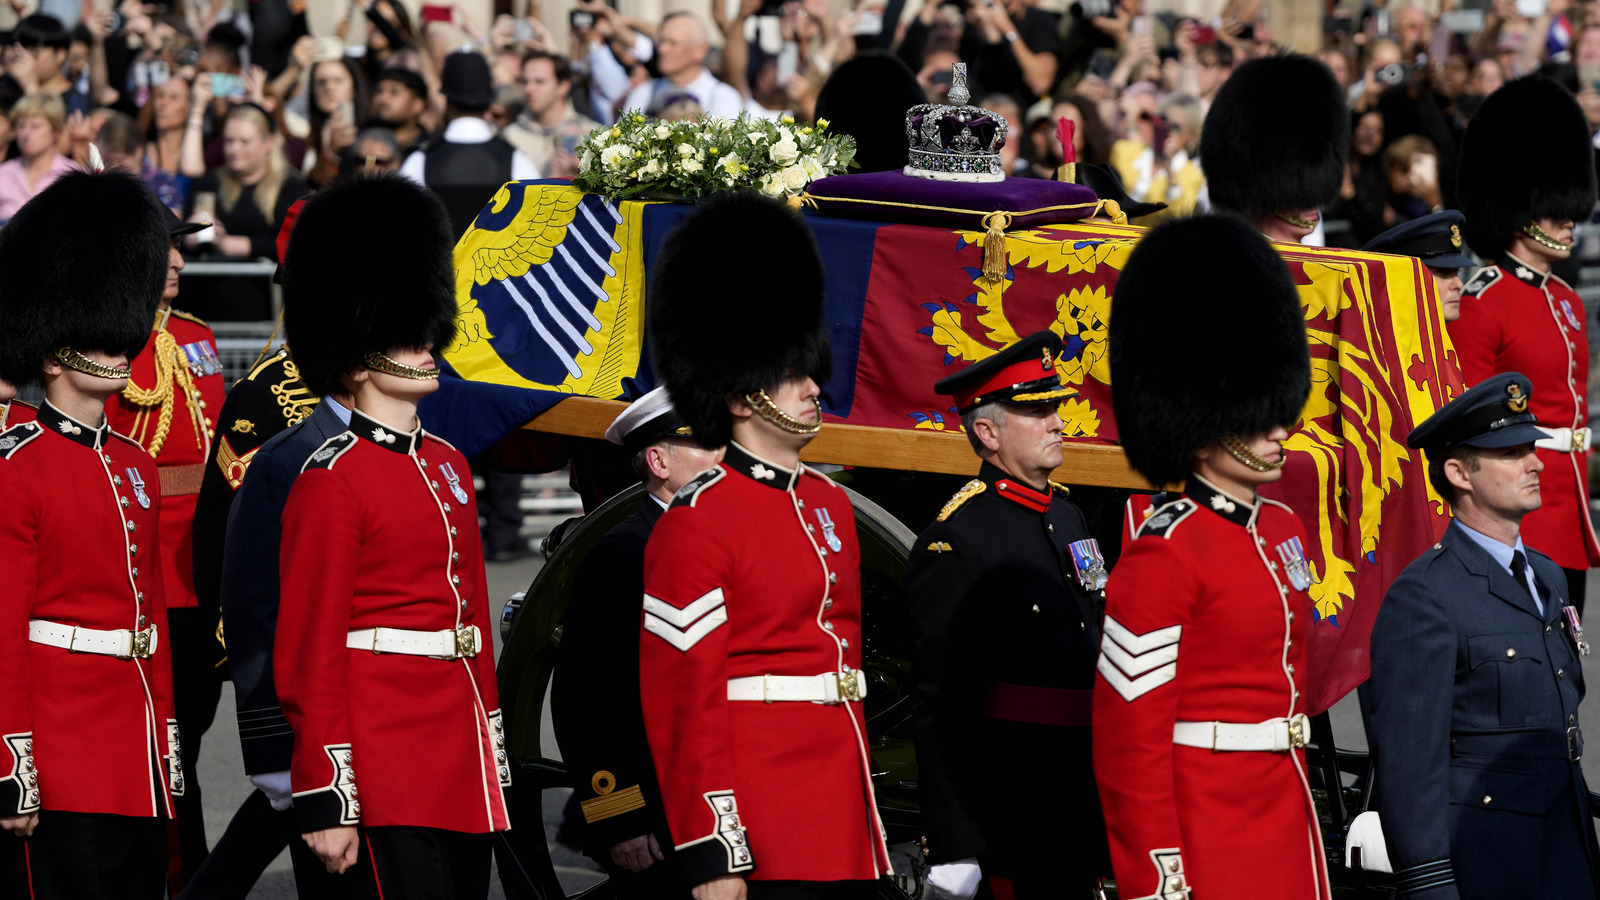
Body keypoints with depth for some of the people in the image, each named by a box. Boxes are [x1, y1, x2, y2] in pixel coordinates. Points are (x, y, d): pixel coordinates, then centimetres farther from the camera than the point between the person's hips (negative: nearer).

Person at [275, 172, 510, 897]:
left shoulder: (447, 466, 16)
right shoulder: (332, 484, -8)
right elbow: (308, 660, -11)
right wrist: (326, 799, -15)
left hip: (462, 779, 8)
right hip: (386, 777, -8)